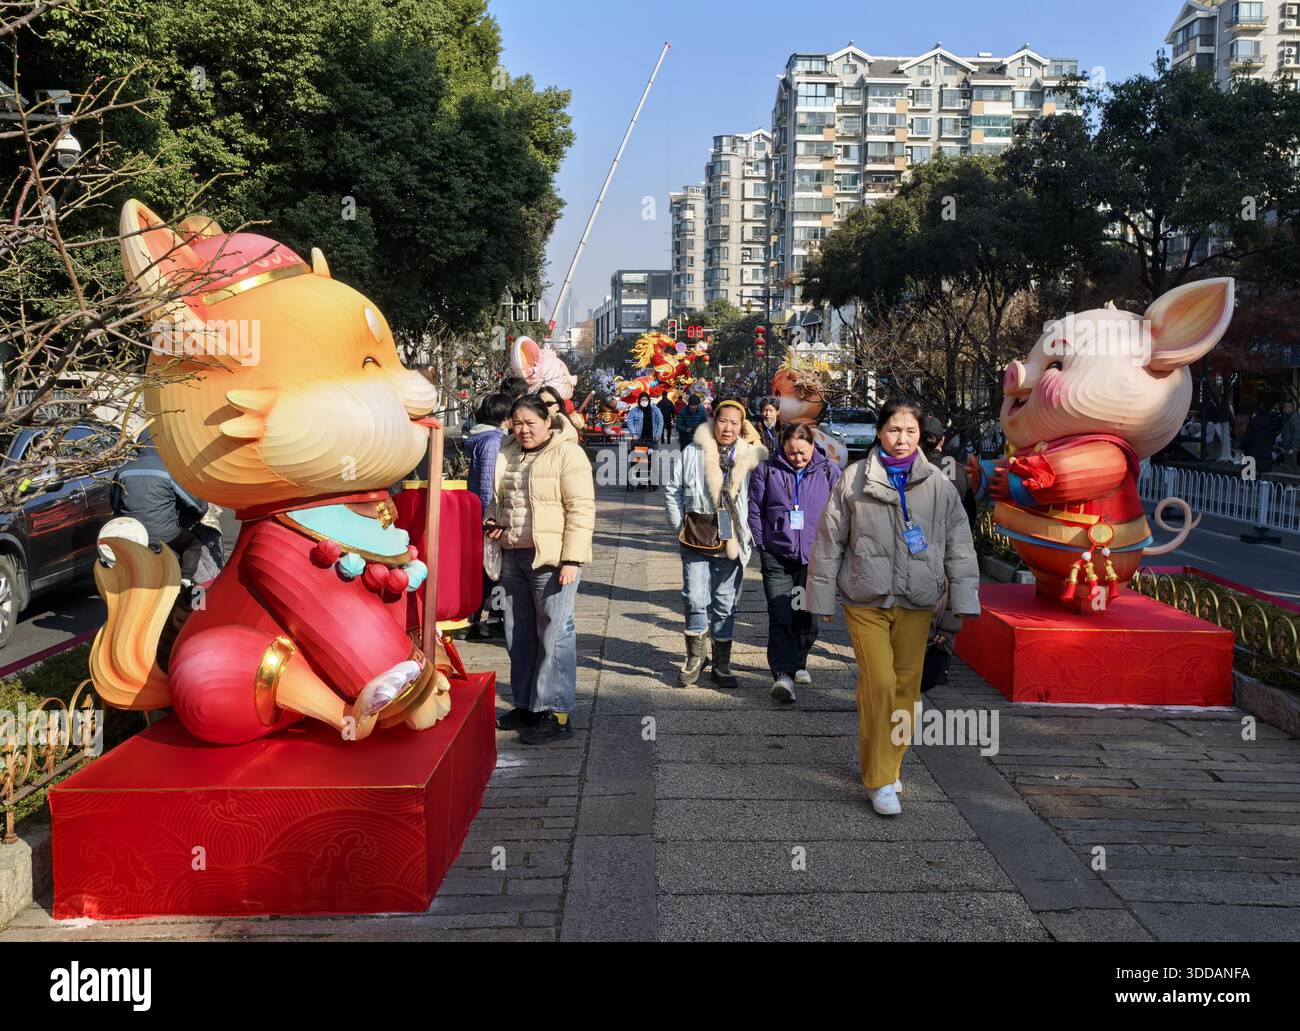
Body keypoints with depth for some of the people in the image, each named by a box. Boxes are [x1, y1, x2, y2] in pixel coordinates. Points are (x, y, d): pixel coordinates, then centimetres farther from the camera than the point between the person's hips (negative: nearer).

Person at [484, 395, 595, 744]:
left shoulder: (567, 454, -9)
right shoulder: (508, 455, 13)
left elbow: (581, 509, -14)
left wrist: (572, 559, -19)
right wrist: (493, 522, 6)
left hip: (551, 558, -8)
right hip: (513, 556, 8)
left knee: (554, 634, -3)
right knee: (519, 633, 14)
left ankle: (556, 712, 4)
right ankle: (526, 704, 26)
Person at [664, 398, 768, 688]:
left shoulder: (751, 457, 1)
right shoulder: (692, 452, 0)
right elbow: (673, 491, 6)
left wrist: (747, 532, 1)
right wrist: (680, 526, 1)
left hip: (731, 541, 1)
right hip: (697, 537, -1)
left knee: (726, 604, 9)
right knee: (695, 598, -5)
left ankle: (722, 665, 20)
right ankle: (695, 656, 15)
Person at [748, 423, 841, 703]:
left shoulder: (829, 471, 2)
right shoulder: (767, 469, 0)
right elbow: (754, 510, 6)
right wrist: (762, 546, 1)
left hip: (814, 558, 2)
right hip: (777, 557, -1)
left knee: (807, 616, 12)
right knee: (780, 616, -10)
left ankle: (798, 662, 32)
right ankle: (783, 674, -14)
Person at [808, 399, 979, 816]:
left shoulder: (939, 485, 4)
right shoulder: (854, 479, 0)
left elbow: (959, 544, 6)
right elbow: (829, 541, 3)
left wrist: (963, 601, 0)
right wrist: (822, 597, 3)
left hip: (916, 604, 3)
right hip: (866, 601, -2)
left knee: (907, 686, 8)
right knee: (879, 683, -12)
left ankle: (890, 765, 26)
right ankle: (879, 779, -1)